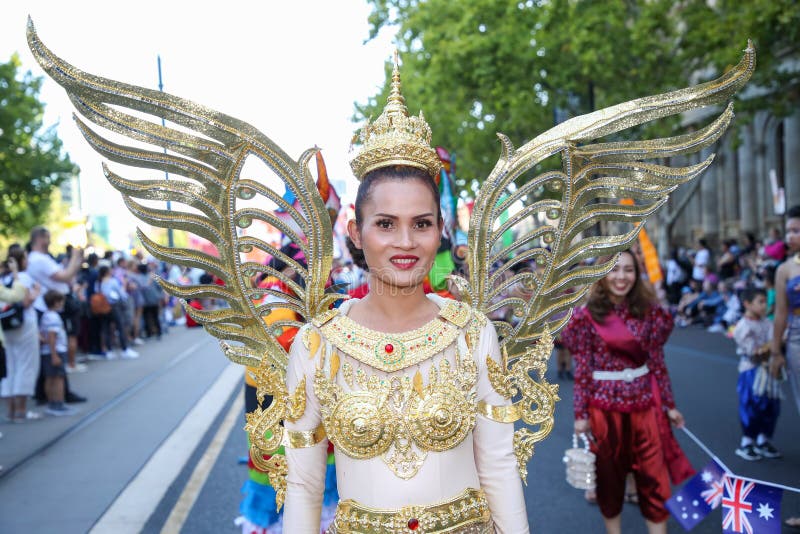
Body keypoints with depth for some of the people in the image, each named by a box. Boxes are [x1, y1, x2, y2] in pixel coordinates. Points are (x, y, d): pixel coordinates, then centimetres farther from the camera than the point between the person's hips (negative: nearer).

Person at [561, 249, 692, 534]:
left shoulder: (648, 312, 1)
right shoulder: (587, 315, -7)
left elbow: (657, 362, 6)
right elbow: (582, 369, -6)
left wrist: (669, 404, 8)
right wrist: (580, 414, -7)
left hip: (644, 402, 2)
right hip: (604, 404, -2)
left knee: (655, 477, 4)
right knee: (609, 477, 11)